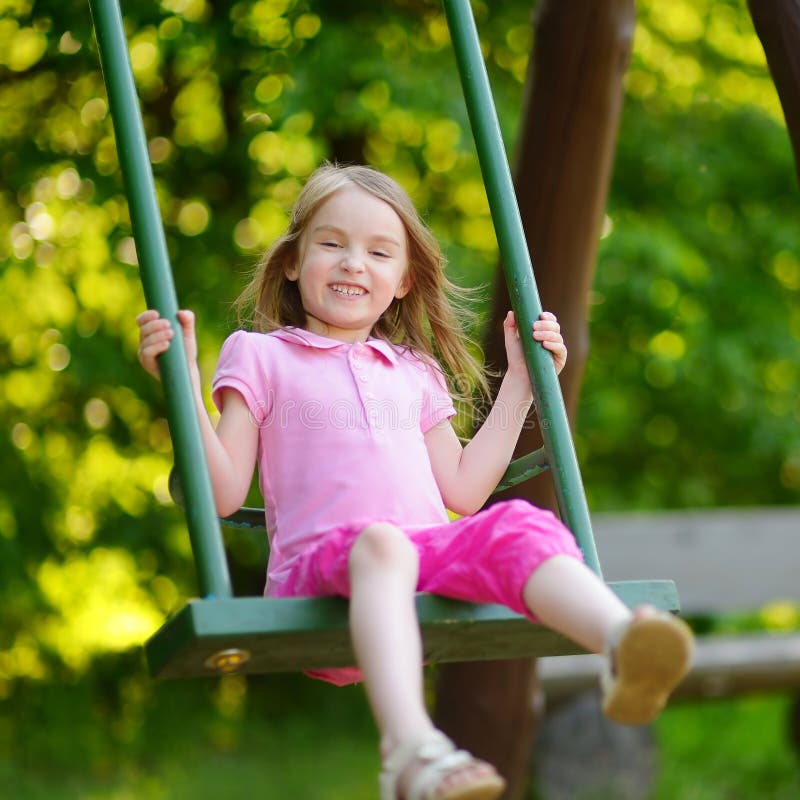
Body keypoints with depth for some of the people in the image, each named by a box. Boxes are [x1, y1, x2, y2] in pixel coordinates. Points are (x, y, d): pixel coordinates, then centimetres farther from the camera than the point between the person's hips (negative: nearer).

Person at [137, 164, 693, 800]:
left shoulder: (414, 372, 30)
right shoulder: (262, 356, 17)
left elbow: (462, 489, 25)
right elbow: (224, 493, 7)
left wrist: (520, 381, 29)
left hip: (431, 562, 4)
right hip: (320, 566, -4)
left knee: (520, 525, -29)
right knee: (378, 544, -40)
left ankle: (623, 644, -58)